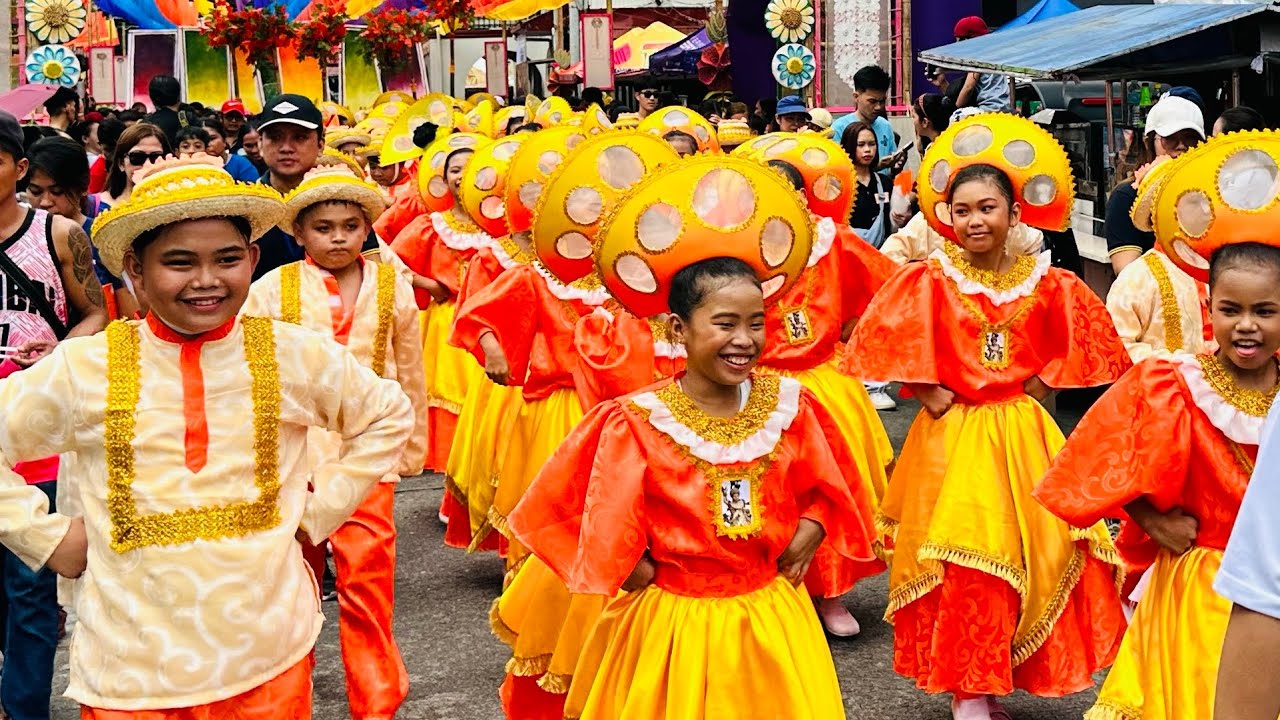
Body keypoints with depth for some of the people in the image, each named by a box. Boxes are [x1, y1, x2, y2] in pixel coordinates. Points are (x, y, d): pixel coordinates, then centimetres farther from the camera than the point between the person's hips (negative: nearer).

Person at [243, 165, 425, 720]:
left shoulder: (392, 289, 2)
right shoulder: (271, 291, -3)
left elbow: (409, 377, 10)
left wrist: (411, 450, 14)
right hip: (291, 455, 0)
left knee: (367, 580, -4)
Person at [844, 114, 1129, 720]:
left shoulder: (1045, 283, 1)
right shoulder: (930, 280, -6)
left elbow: (1075, 342, 9)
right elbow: (893, 341, -7)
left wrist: (1037, 388, -1)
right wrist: (933, 397, -9)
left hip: (1022, 433, 3)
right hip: (952, 433, -3)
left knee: (1031, 553, 4)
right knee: (963, 561, -5)